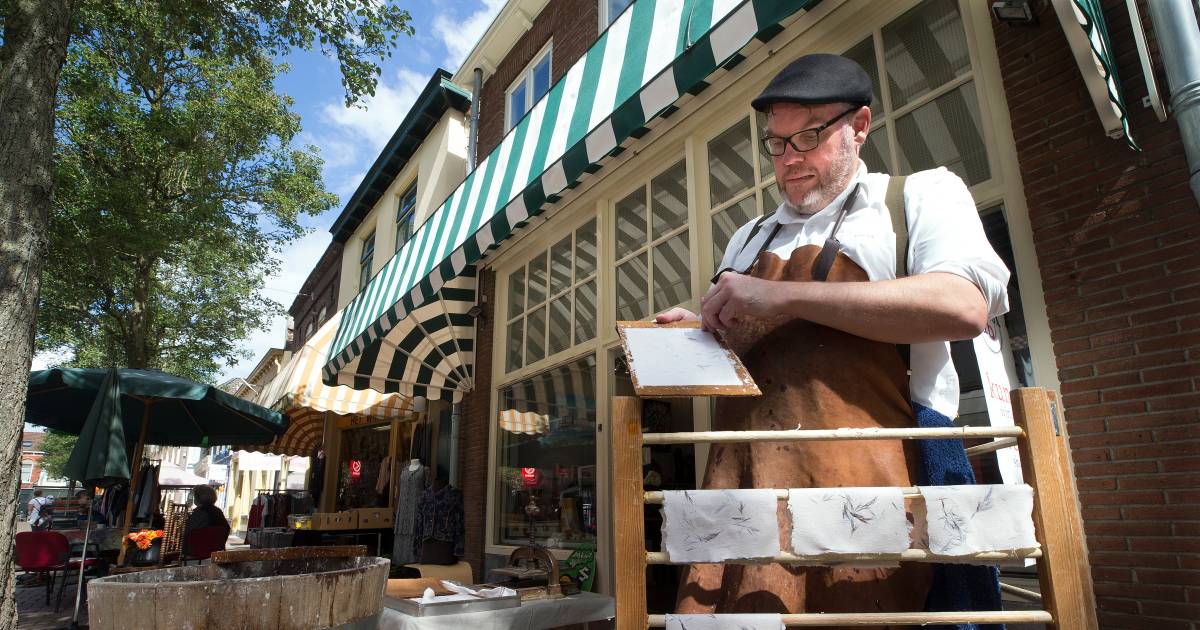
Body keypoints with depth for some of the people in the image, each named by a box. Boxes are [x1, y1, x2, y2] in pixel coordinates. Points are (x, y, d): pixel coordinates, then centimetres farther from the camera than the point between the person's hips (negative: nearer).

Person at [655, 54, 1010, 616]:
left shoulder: (920, 195, 10)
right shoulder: (749, 239, 24)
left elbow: (963, 306, -11)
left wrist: (782, 297, -12)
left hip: (866, 477, -4)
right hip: (745, 475, 4)